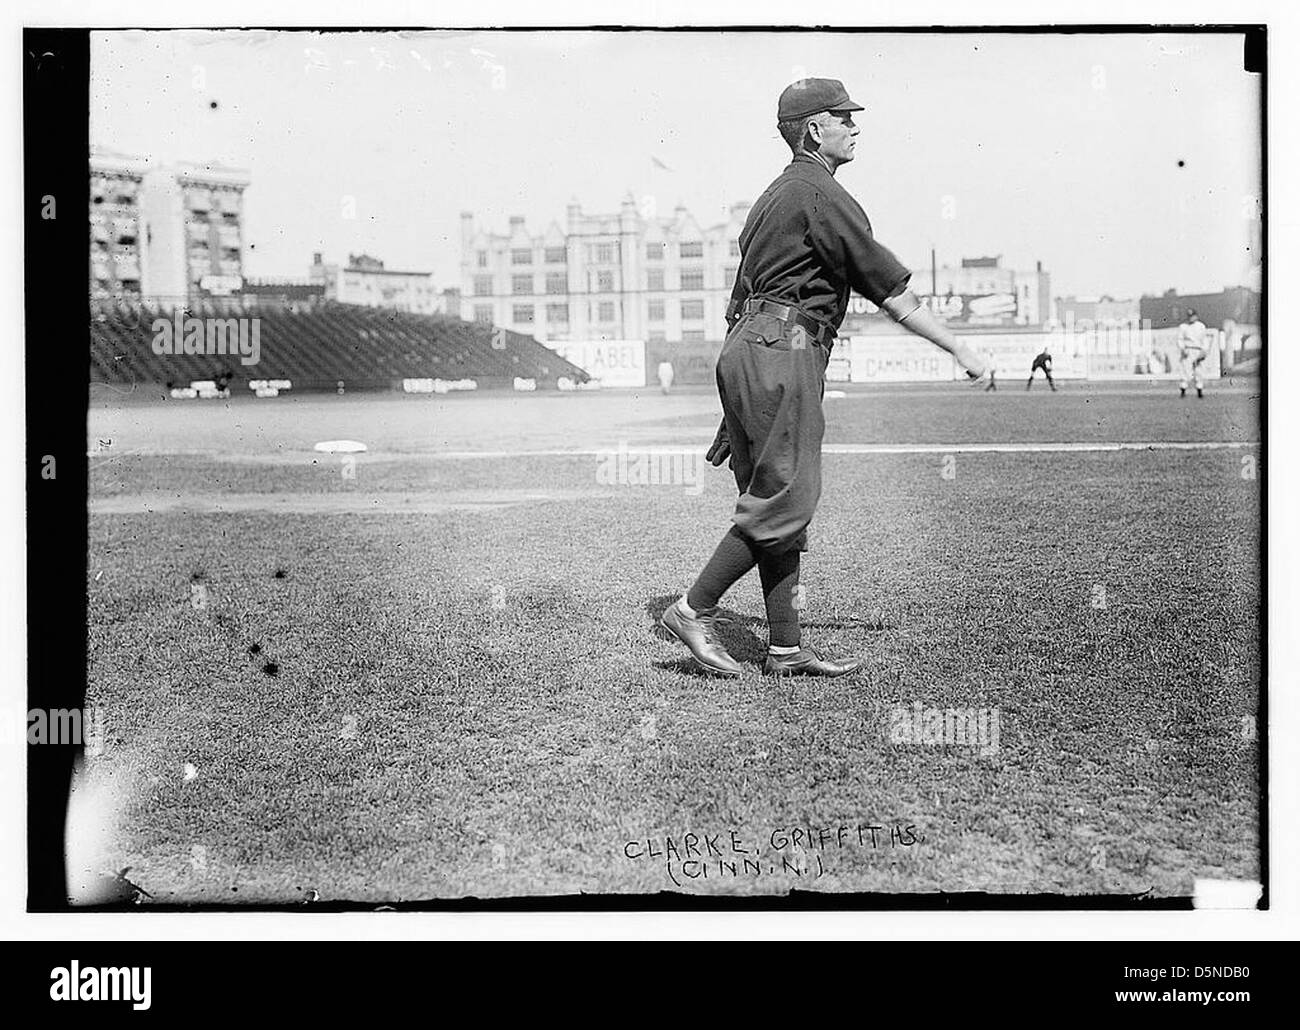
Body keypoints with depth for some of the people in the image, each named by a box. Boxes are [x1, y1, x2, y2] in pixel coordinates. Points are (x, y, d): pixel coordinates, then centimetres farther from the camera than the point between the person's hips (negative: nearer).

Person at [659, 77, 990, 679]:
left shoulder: (779, 193, 22)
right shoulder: (822, 194, -8)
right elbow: (891, 289, -9)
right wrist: (957, 348, -3)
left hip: (749, 346, 10)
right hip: (781, 352, -10)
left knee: (780, 502, 8)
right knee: (784, 500, -8)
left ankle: (785, 648, 9)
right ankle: (693, 611, -2)